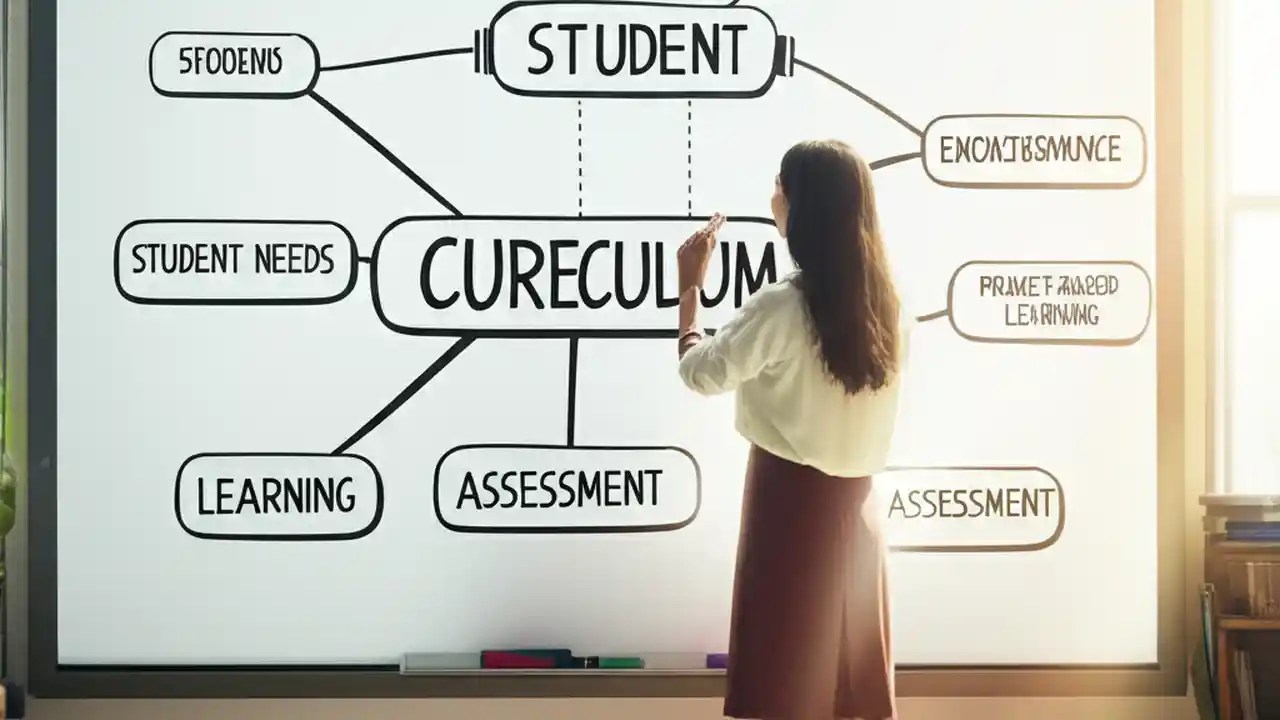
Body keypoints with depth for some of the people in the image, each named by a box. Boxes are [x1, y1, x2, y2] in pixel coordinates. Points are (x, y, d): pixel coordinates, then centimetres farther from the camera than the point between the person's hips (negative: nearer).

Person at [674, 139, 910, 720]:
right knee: (855, 671, 15)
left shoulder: (781, 307, -19)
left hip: (792, 498, -6)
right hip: (854, 501, 6)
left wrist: (689, 286, 2)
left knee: (783, 673, 5)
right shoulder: (887, 305, 0)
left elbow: (699, 373, -8)